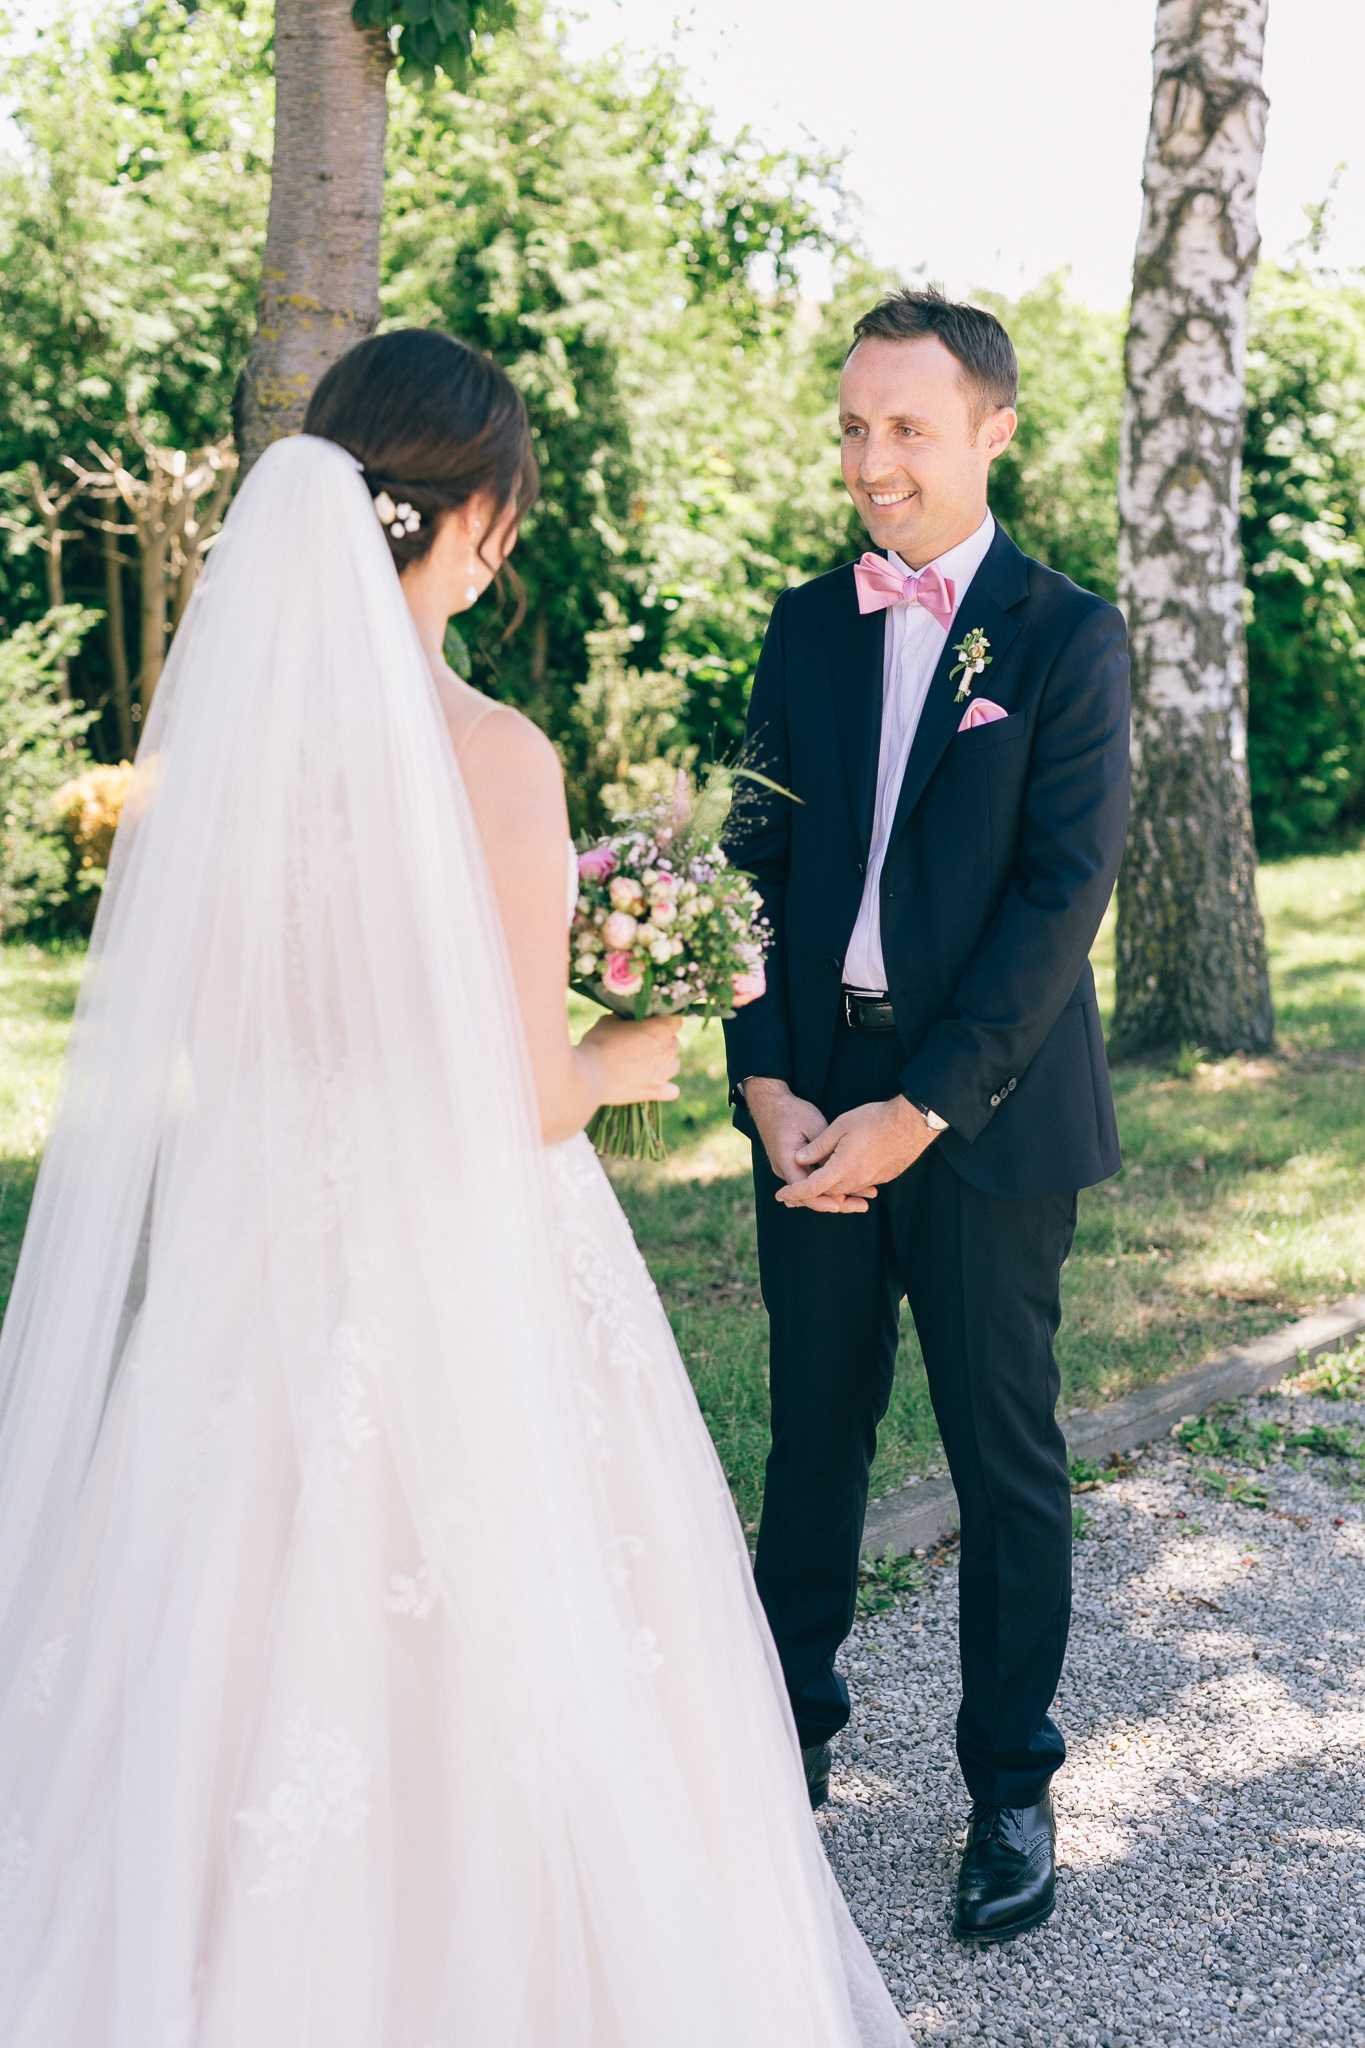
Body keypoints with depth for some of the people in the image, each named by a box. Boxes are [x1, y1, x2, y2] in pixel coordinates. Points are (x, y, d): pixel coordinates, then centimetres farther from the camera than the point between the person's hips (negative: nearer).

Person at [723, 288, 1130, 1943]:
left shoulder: (1065, 636, -5)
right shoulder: (806, 627, 8)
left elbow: (1063, 892, -12)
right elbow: (757, 862, 6)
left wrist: (918, 1112, -16)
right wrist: (766, 1085, -6)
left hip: (985, 1109, -4)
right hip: (812, 1103, 4)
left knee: (1002, 1459, 7)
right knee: (811, 1434, 14)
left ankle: (1010, 1786, 24)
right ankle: (794, 1736, 32)